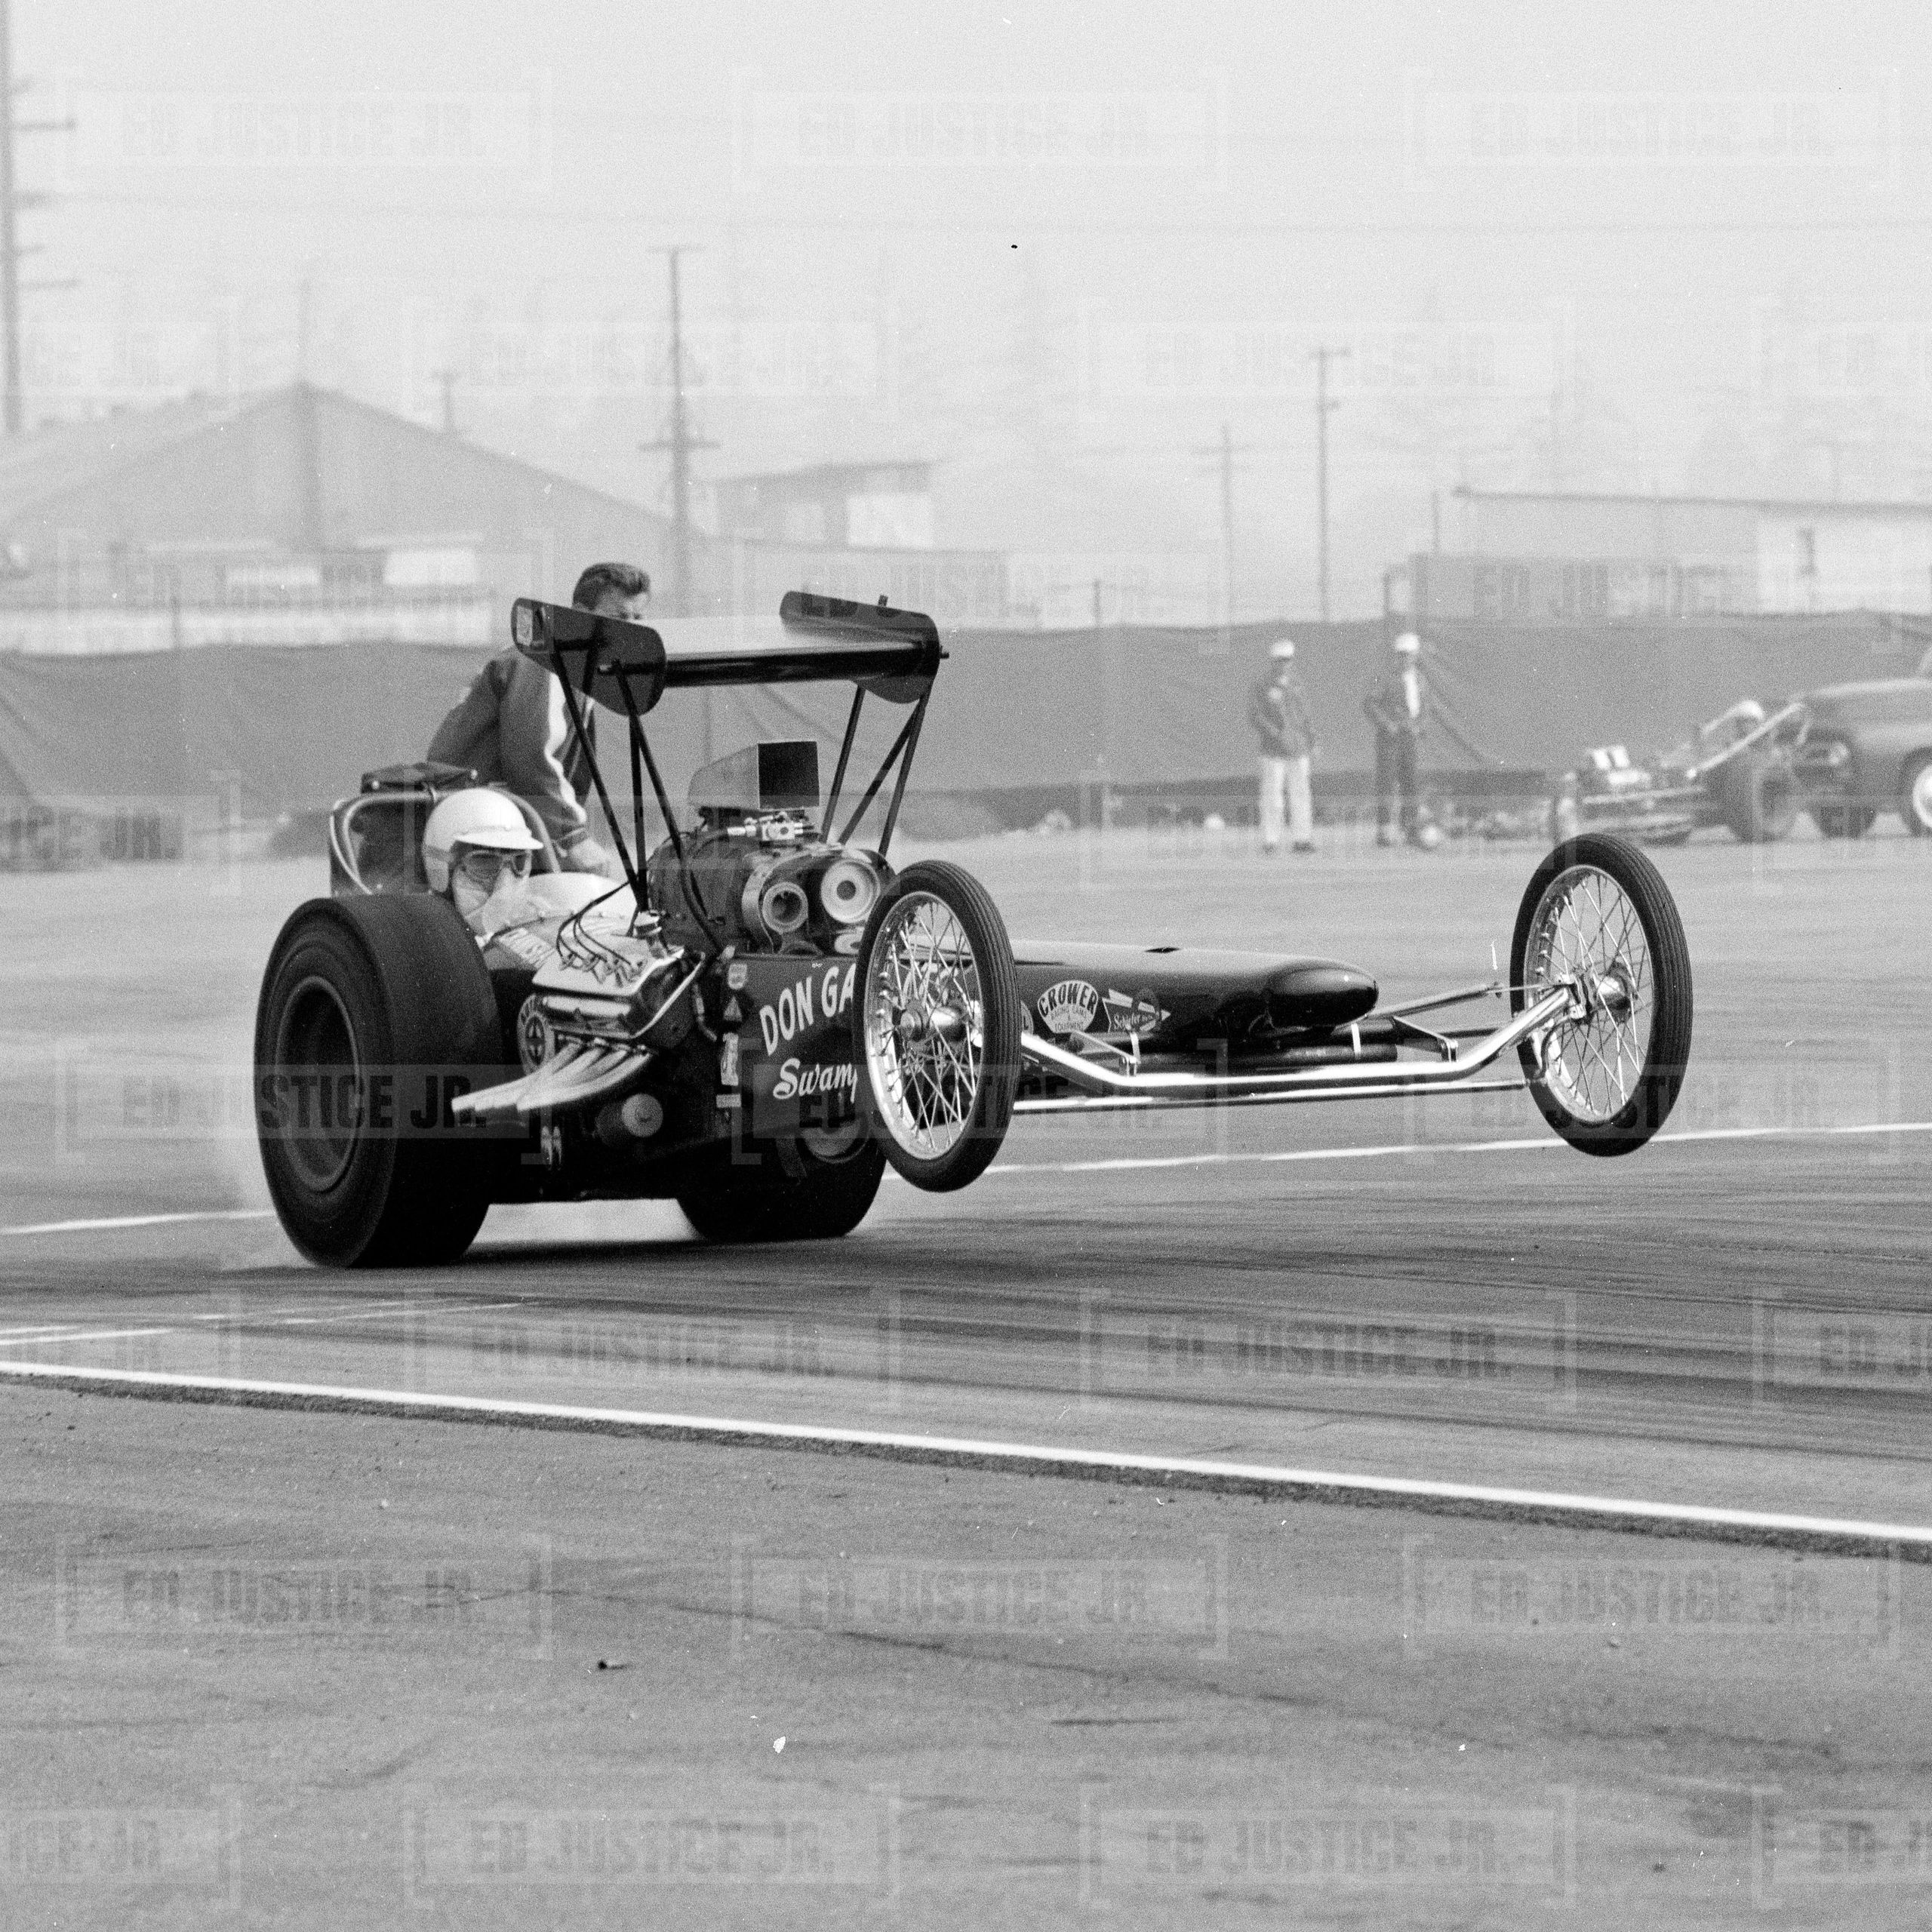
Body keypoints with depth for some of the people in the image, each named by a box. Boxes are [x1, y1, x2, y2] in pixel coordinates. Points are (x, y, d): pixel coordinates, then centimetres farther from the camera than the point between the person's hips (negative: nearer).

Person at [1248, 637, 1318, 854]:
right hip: (1274, 752, -5)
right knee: (1272, 796, -5)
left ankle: (1302, 839, 6)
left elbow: (1306, 715, 18)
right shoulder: (1262, 685, -4)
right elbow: (1255, 716, -10)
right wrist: (1276, 734, -19)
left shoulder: (1295, 684, 12)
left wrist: (1311, 746, 14)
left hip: (1298, 750, 5)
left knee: (1300, 795, 2)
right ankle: (1270, 841, 0)